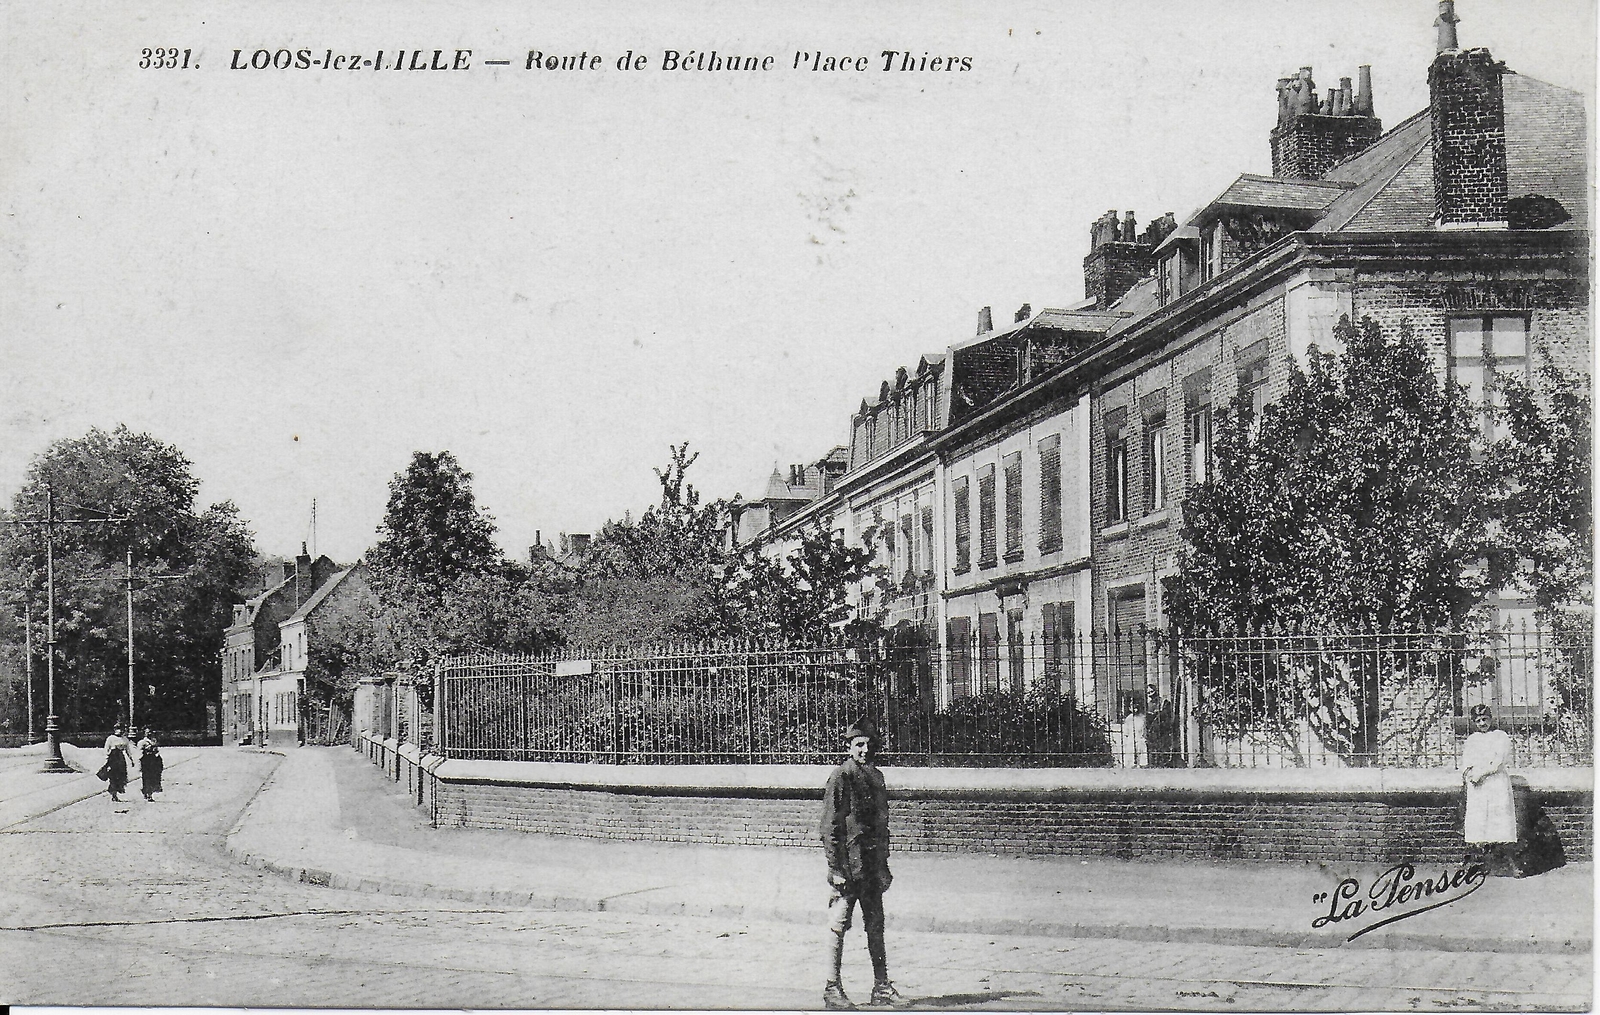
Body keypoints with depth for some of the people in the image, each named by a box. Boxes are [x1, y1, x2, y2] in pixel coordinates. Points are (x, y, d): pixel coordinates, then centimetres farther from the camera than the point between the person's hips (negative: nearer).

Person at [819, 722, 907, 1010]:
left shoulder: (876, 776, 13)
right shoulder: (841, 777, -9)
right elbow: (829, 826, -11)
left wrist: (883, 865, 16)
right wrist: (836, 867, -16)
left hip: (872, 864, 7)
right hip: (848, 863, -7)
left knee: (876, 925, 11)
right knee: (839, 924, -2)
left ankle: (881, 987, 17)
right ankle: (832, 989, 4)